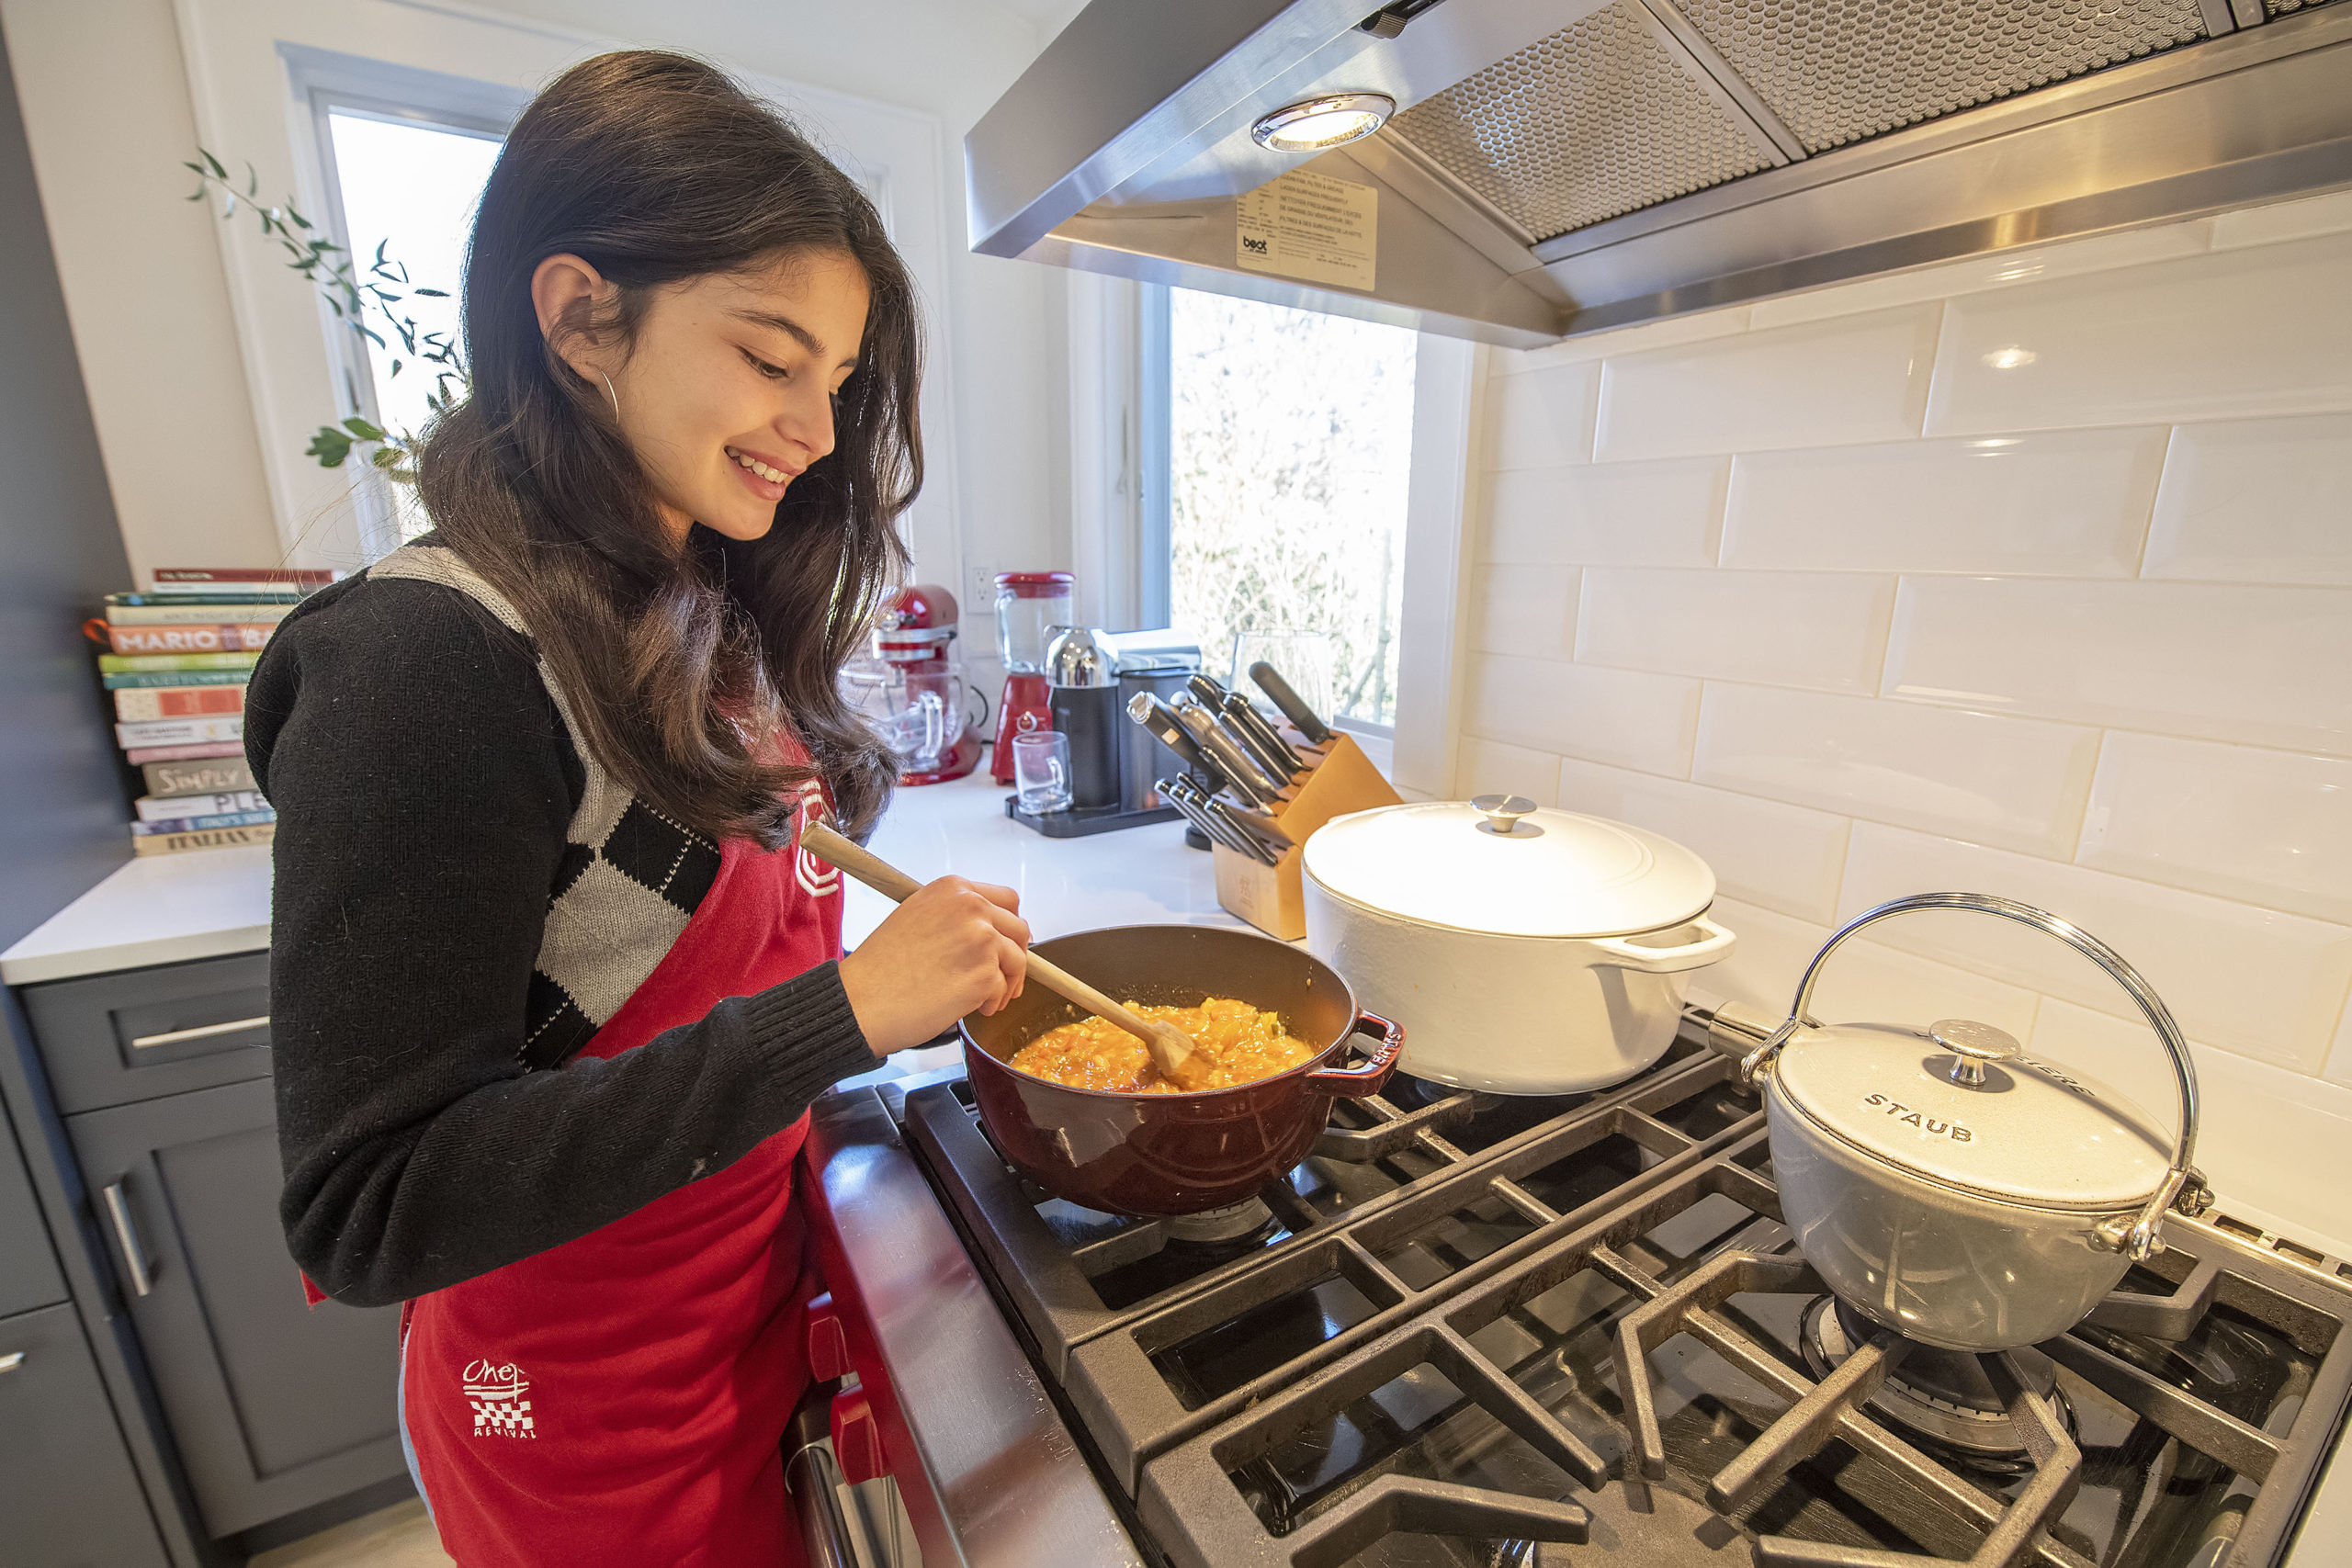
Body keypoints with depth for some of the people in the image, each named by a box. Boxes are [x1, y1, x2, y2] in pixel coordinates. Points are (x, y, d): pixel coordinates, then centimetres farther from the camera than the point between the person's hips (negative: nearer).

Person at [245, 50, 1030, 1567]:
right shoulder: (427, 660, -25)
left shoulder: (721, 616, -1)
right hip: (599, 1412, -6)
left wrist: (940, 982, -2)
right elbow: (369, 1212, -26)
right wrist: (844, 1009, -33)